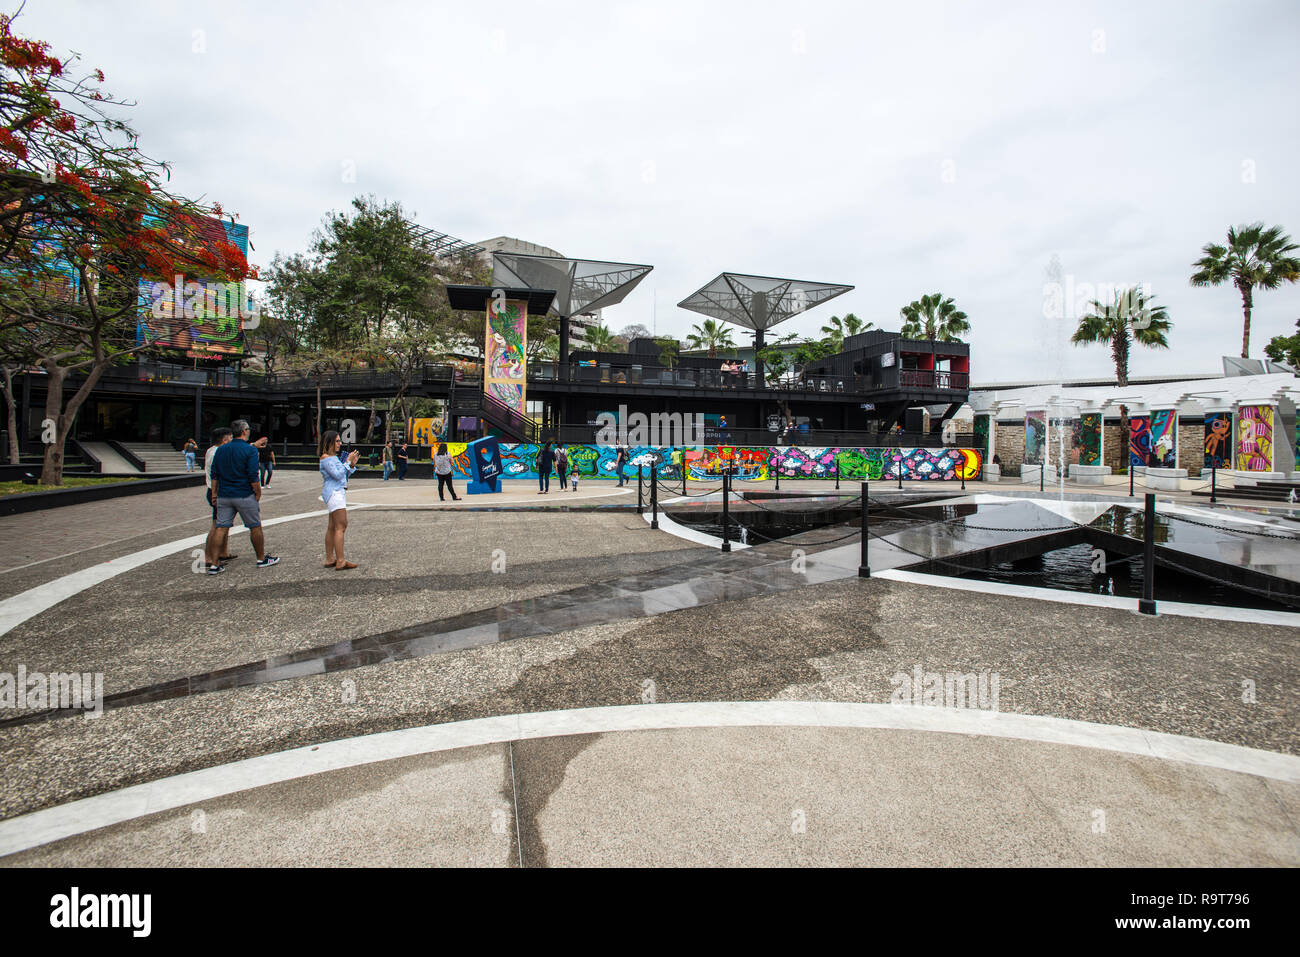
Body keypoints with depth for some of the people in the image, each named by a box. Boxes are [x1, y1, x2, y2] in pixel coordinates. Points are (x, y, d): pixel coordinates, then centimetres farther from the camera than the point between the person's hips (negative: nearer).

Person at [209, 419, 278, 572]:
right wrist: (258, 494, -6)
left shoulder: (220, 450, 8)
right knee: (255, 527, 8)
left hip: (224, 496, 5)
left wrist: (214, 493, 15)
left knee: (221, 528, 6)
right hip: (244, 496, -5)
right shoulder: (250, 450, -10)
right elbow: (253, 477, -14)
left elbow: (214, 475, 9)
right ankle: (262, 558, 19)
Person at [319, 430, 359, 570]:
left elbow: (344, 475, 20)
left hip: (339, 492, 10)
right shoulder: (325, 457, -10)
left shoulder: (334, 457, 18)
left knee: (332, 527, 10)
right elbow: (337, 475, -18)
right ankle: (340, 561, -14)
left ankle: (329, 559, 14)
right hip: (334, 493, -10)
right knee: (341, 526, -13)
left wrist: (352, 464, 8)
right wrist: (348, 461, -13)